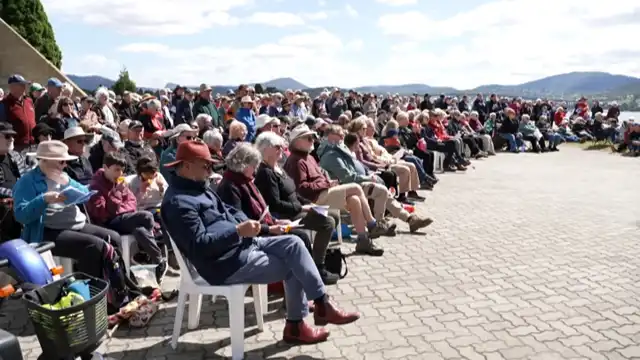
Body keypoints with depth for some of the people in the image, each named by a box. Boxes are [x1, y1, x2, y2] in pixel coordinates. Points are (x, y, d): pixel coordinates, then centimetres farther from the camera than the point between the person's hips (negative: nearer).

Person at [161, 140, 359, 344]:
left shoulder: (197, 187, 13)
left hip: (242, 243, 9)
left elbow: (227, 211, 19)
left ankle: (322, 304, -1)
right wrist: (238, 231, -27)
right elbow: (199, 245, -26)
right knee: (292, 268, -5)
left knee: (293, 243, -4)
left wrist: (244, 222, -2)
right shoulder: (178, 202, -19)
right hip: (226, 263, -9)